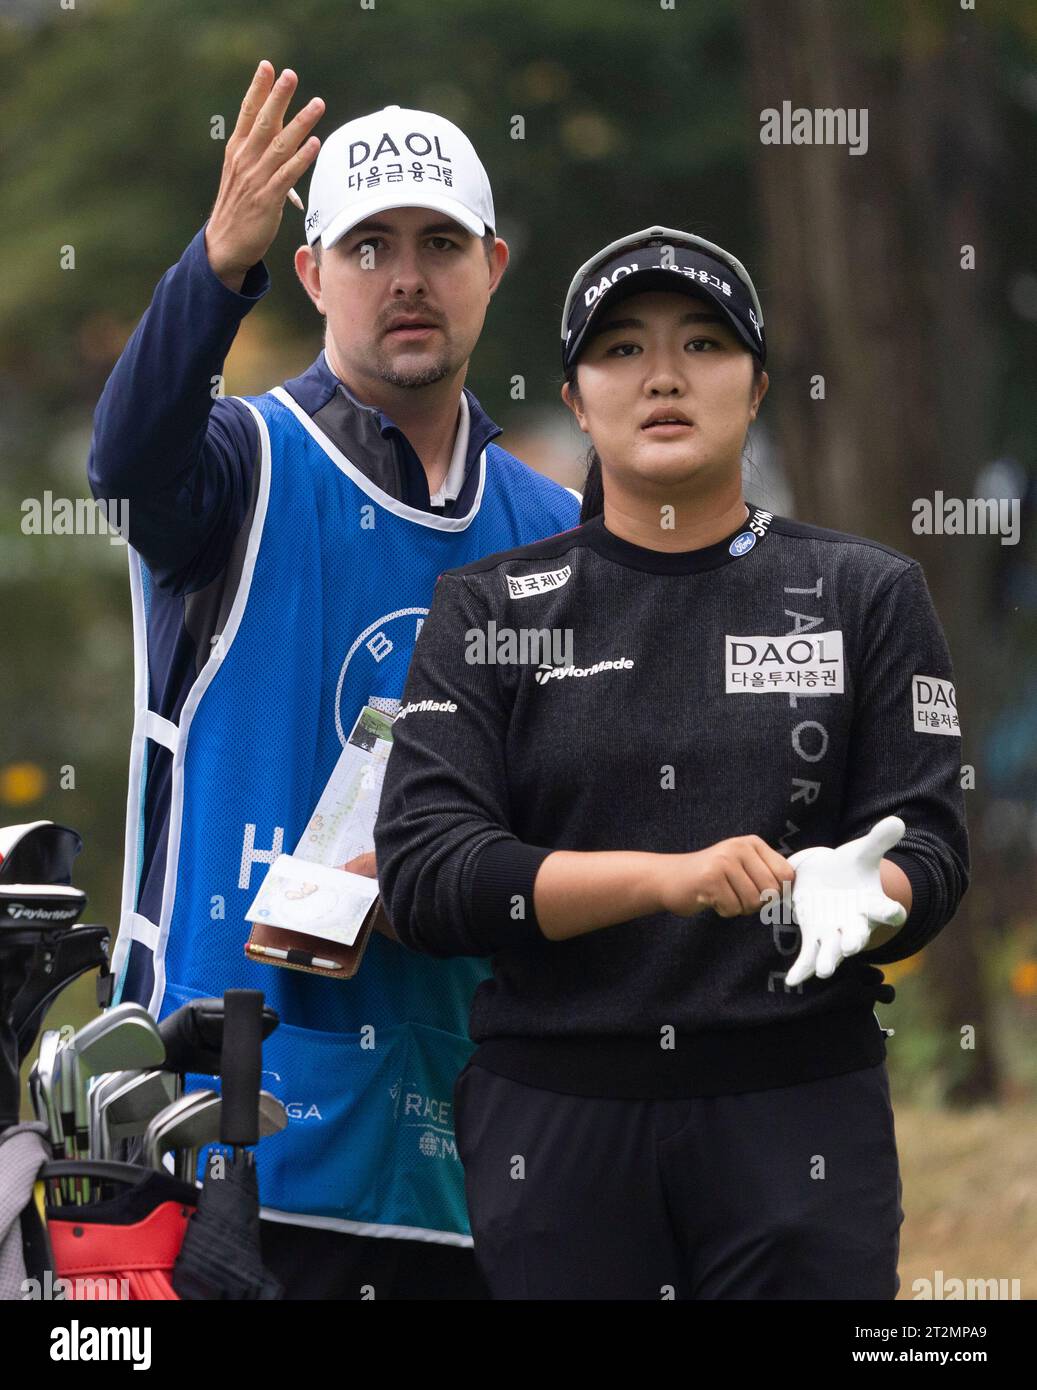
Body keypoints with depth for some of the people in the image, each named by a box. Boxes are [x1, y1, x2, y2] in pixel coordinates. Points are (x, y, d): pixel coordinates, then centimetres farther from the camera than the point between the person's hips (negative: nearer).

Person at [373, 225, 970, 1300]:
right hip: (554, 1120, 0)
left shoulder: (867, 596, 8)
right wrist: (674, 875, -20)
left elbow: (929, 856, 0)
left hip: (802, 1118, 0)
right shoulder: (488, 612, 6)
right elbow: (422, 877, -7)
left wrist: (857, 896, -25)